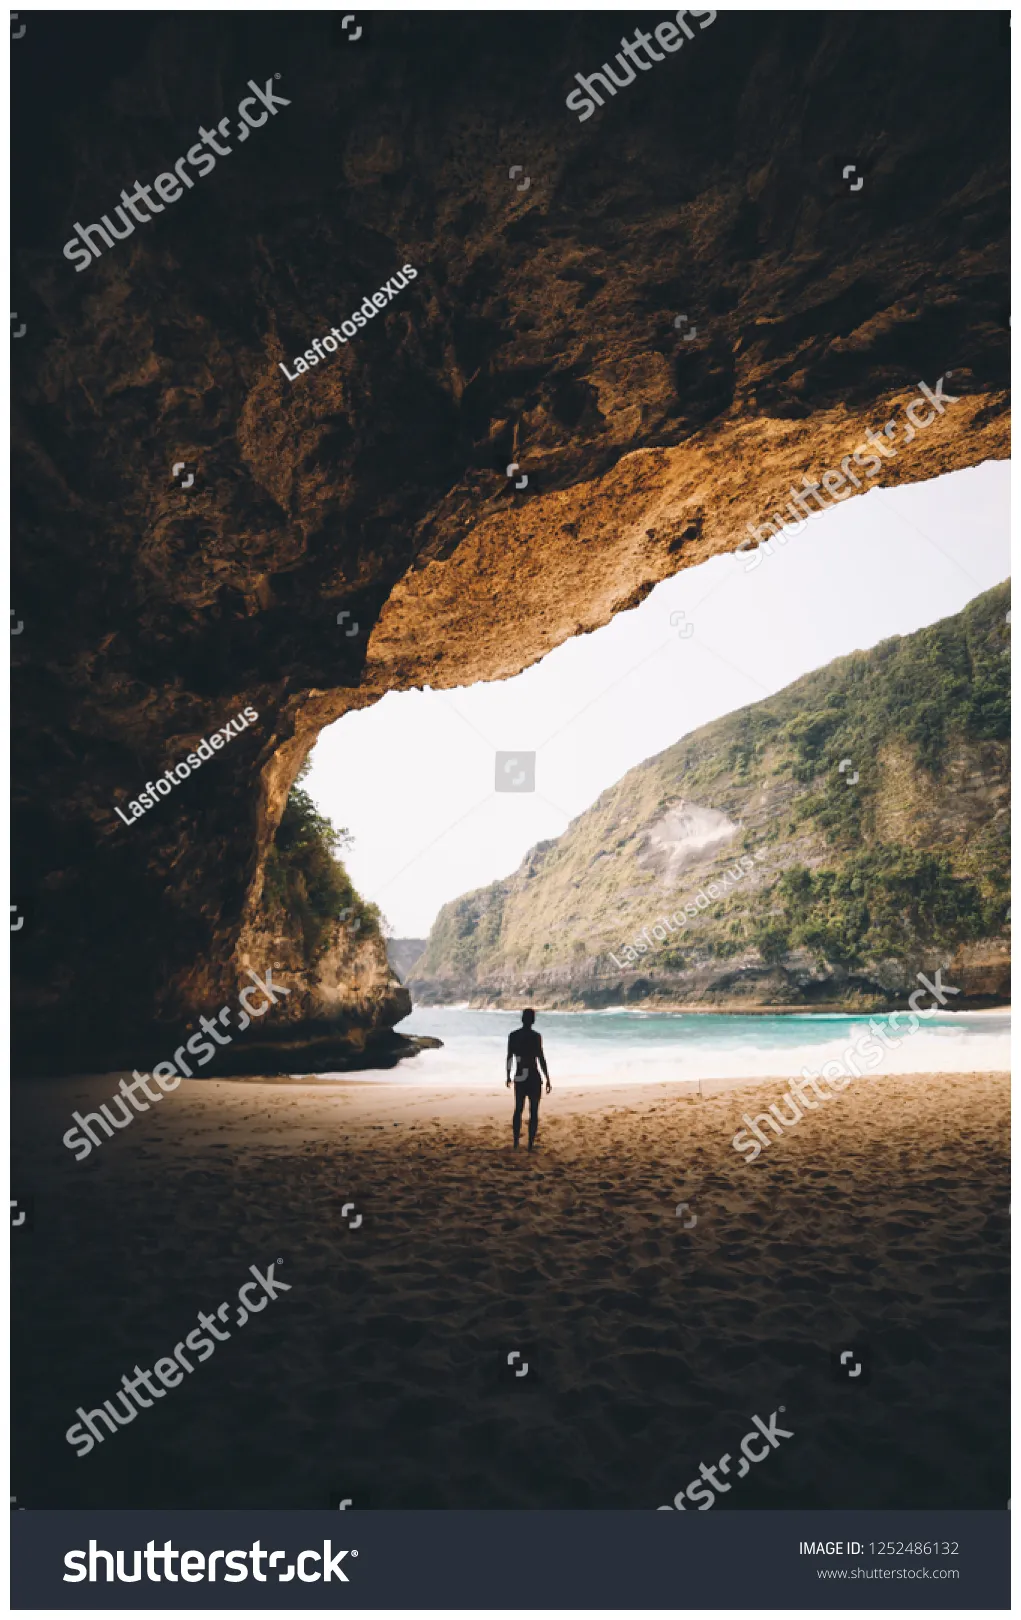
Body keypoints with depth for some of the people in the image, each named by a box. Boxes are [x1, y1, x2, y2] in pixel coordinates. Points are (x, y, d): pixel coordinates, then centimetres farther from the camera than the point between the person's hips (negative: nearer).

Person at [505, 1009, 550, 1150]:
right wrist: (547, 1080, -8)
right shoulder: (535, 1036, -11)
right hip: (534, 1077, -4)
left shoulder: (513, 1035, 1)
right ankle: (531, 1144, 1)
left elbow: (509, 1057, 7)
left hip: (519, 1077, 4)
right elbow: (541, 1058, -13)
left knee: (518, 1110, 17)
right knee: (533, 1112, 3)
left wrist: (508, 1076, 20)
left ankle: (516, 1142, 21)